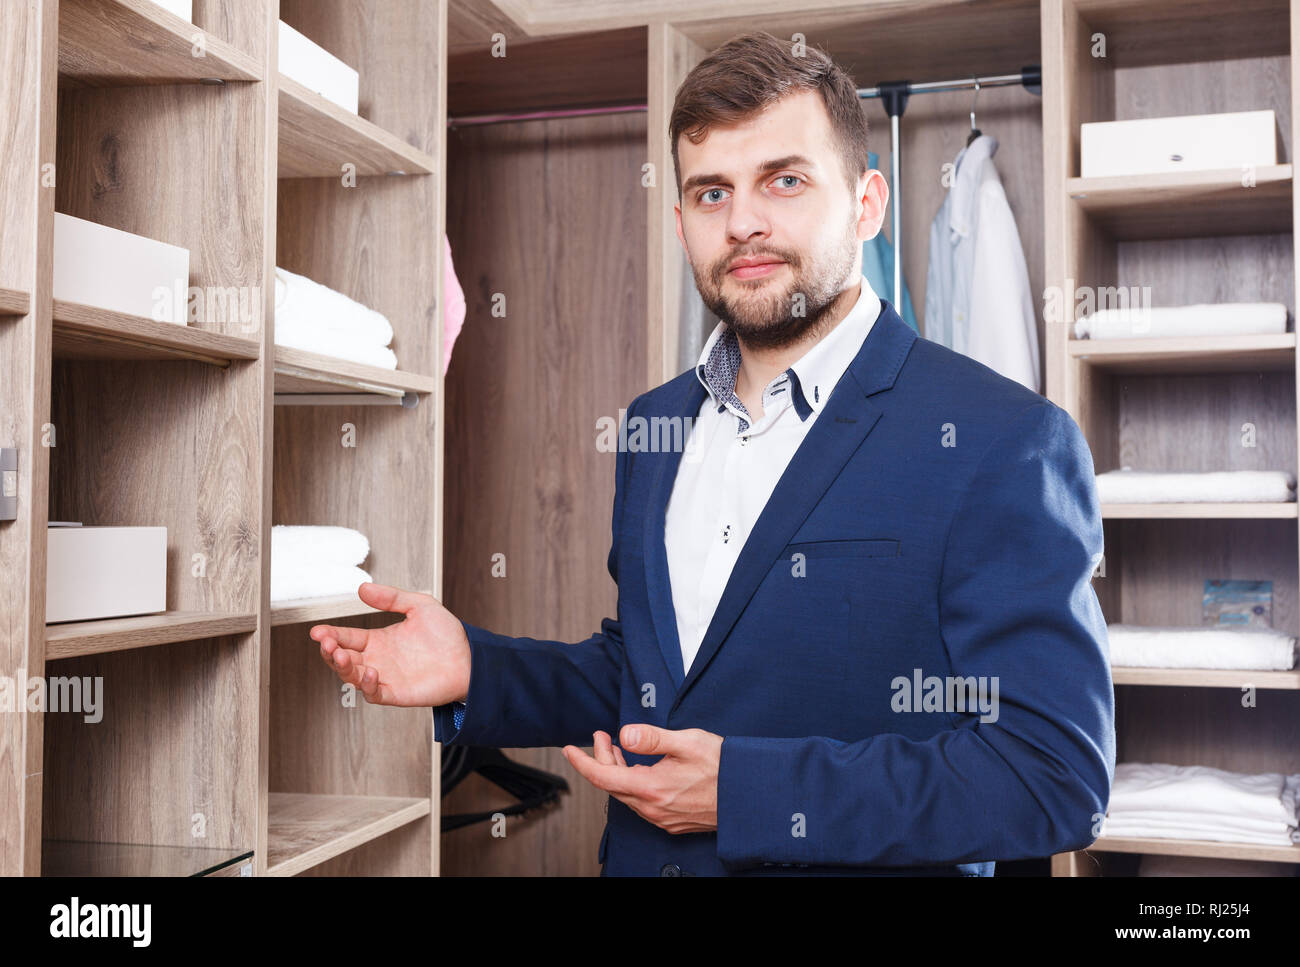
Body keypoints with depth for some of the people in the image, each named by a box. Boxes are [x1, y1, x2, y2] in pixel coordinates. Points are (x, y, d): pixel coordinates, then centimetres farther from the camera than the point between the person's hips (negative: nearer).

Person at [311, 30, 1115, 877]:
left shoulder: (1002, 442, -19)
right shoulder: (656, 426, 2)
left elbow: (1055, 774, -22)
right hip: (641, 855, 6)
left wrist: (743, 790, -25)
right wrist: (475, 671, -6)